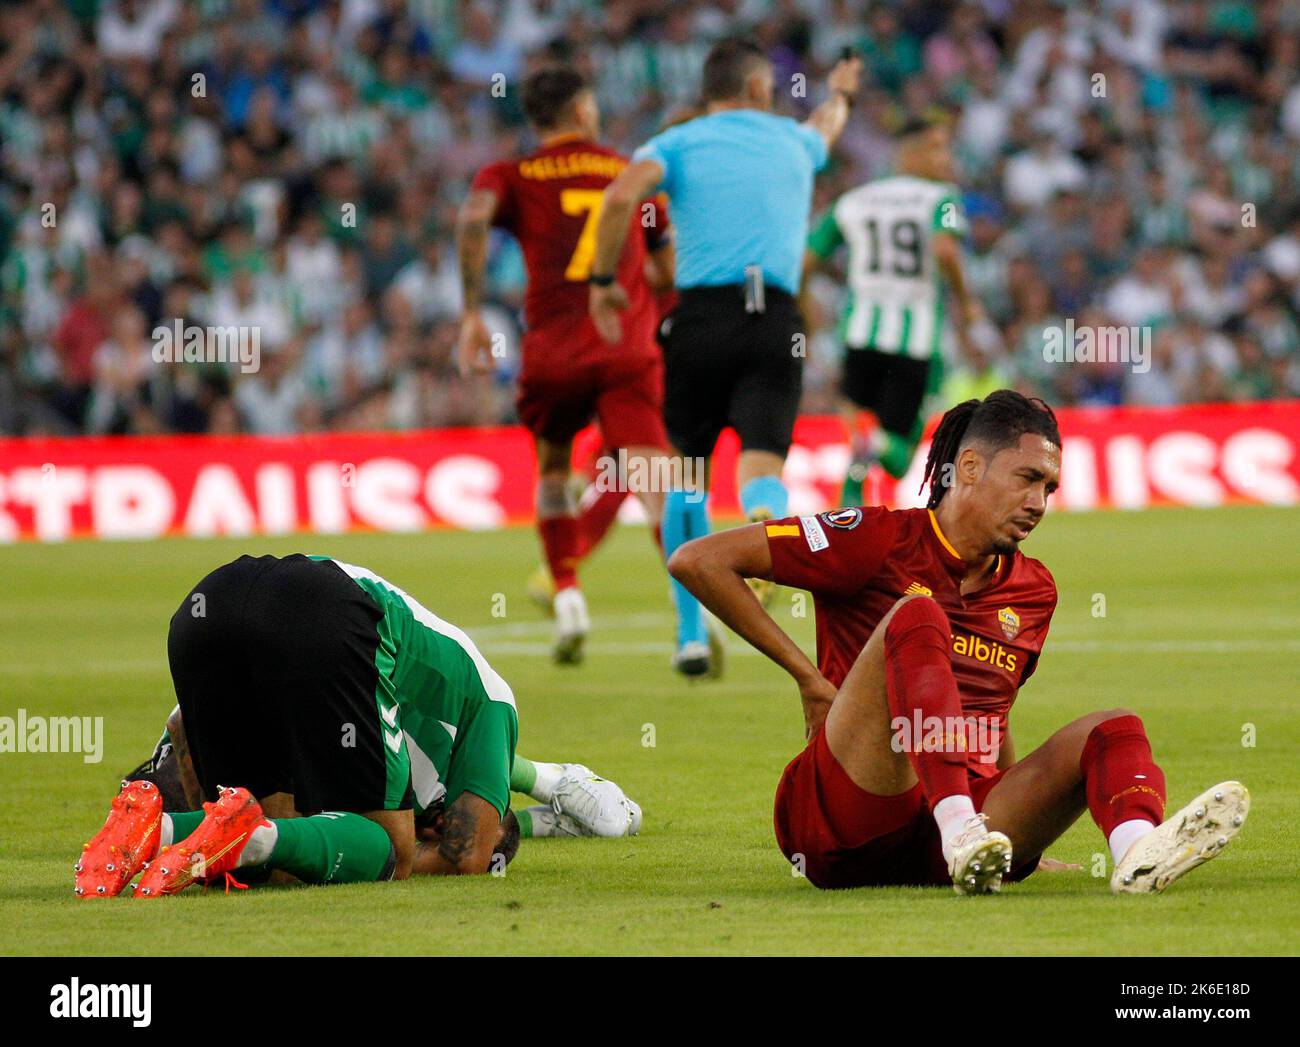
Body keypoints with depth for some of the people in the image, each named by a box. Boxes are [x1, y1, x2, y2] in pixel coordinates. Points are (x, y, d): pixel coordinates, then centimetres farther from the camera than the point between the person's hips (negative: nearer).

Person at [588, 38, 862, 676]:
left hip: (701, 314, 0)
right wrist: (839, 95, 69)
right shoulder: (792, 140, 19)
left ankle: (692, 635, 14)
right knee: (762, 462, -9)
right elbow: (827, 125, 46)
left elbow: (621, 196, -12)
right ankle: (767, 518, -48)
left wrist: (603, 279, -1)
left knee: (686, 472, 14)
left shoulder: (676, 144, 9)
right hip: (776, 322, 0)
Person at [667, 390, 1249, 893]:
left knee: (1113, 729, -16)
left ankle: (1140, 853, -53)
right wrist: (807, 674, -4)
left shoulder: (1033, 590, 18)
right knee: (915, 617, -25)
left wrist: (1024, 825, 21)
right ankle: (962, 836, -48)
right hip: (840, 825, -5)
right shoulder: (881, 541, 1)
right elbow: (697, 562, -2)